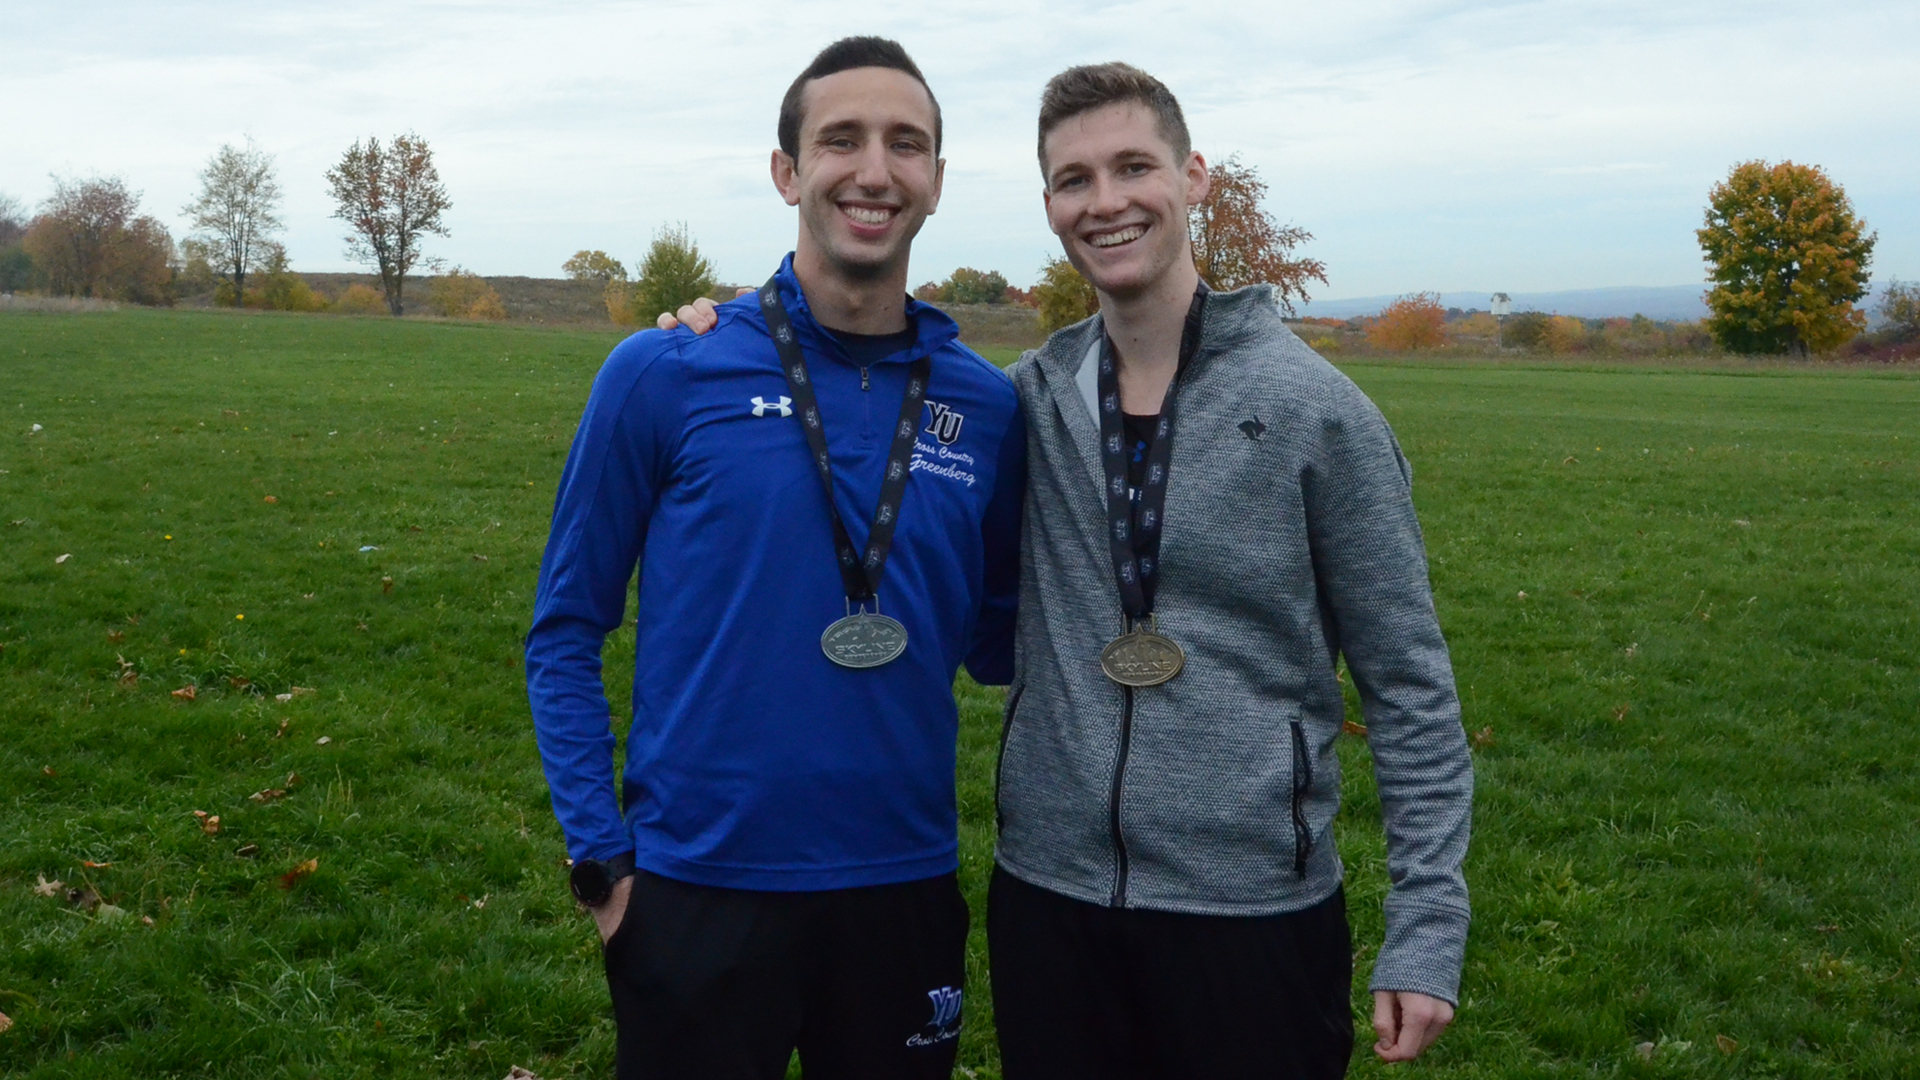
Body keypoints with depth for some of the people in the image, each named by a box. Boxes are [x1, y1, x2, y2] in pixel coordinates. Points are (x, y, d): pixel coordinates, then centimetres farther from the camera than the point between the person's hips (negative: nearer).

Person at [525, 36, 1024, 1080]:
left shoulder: (986, 404, -1)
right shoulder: (664, 375, -8)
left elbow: (993, 641, 9)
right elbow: (566, 630, -2)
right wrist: (601, 856, -6)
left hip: (904, 883, 3)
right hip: (697, 888, -2)